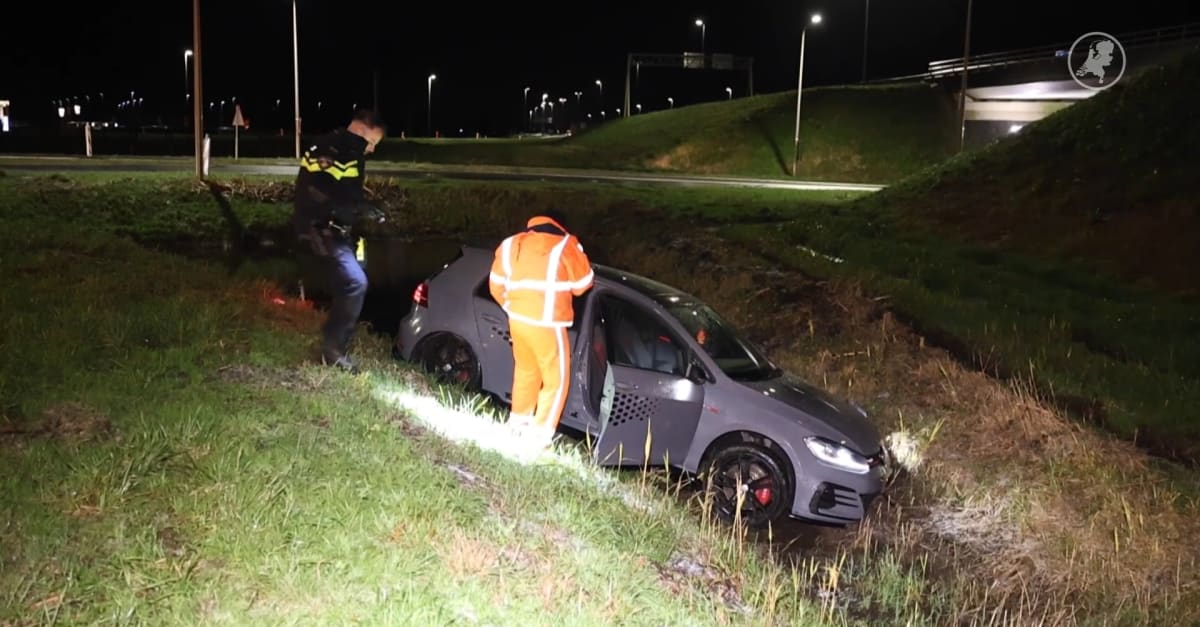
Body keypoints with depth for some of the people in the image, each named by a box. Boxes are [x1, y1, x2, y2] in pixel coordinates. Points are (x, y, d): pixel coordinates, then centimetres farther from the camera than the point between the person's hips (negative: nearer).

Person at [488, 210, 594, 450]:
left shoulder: (511, 244, 9)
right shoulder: (565, 246, -5)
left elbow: (496, 285, 14)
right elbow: (582, 285, 3)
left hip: (517, 320, 6)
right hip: (546, 325, -6)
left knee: (526, 371, 26)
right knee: (556, 380, 8)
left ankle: (518, 420, 40)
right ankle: (539, 434, 7)